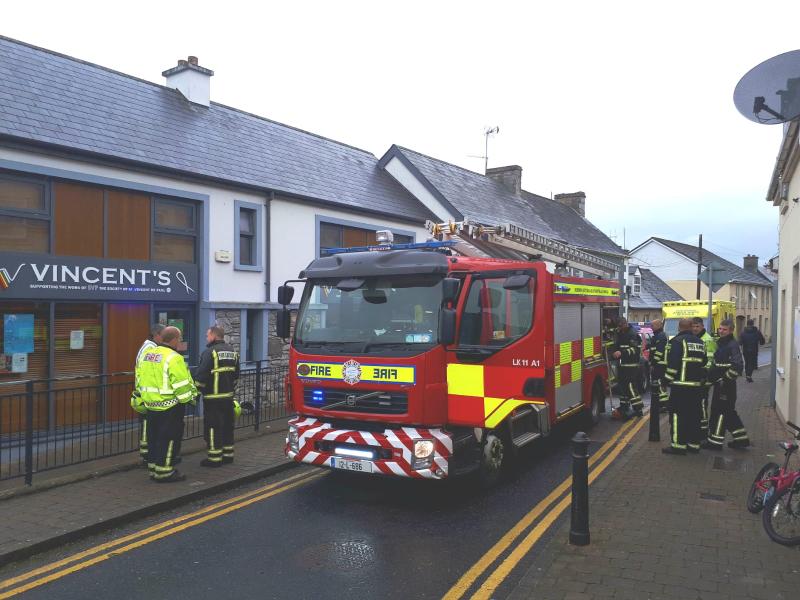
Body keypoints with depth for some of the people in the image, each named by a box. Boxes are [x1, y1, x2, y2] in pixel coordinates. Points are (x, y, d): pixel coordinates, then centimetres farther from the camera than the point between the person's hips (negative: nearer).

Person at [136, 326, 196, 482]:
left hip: (151, 405, 8)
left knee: (155, 437, 17)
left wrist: (144, 396, 23)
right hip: (169, 406, -8)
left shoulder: (147, 354, 9)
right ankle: (164, 472, 7)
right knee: (168, 439, 2)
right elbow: (181, 385, -19)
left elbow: (140, 378, 16)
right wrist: (189, 398, -3)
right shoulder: (173, 358, -18)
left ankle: (155, 468, 27)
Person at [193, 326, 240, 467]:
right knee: (227, 425, 15)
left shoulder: (210, 352, -14)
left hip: (213, 397, -8)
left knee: (213, 426, -1)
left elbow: (201, 374, -18)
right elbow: (236, 374, 18)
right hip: (228, 396, 8)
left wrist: (197, 389, -2)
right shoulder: (232, 351, 11)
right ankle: (228, 454, 23)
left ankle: (215, 458, 2)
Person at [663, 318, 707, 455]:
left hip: (681, 385, -7)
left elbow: (673, 363, -15)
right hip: (697, 386, 7)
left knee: (678, 414, -4)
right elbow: (704, 362, 19)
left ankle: (678, 444, -5)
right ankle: (694, 443, 18)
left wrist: (669, 378, -6)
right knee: (694, 414, 13)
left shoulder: (677, 341, -10)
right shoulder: (700, 342, 14)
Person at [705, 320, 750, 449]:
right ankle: (741, 438, 25)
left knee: (719, 411, -3)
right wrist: (713, 377, 17)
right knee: (729, 411, 16)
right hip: (719, 383, 9)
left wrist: (725, 379, -19)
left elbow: (737, 366, -23)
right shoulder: (720, 343, 14)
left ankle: (715, 441, 4)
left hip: (726, 384, -9)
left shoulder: (733, 345, -14)